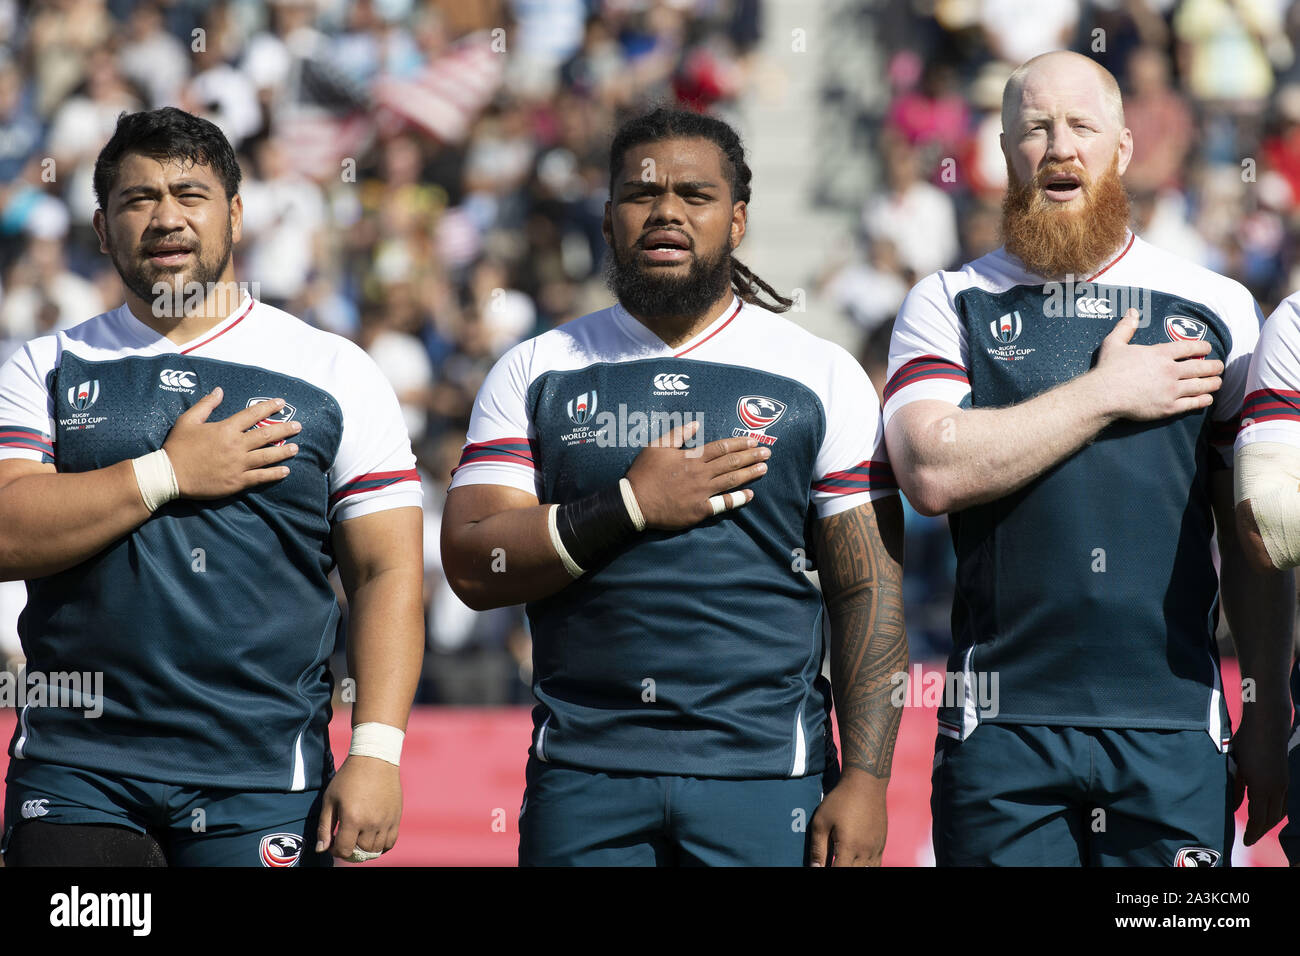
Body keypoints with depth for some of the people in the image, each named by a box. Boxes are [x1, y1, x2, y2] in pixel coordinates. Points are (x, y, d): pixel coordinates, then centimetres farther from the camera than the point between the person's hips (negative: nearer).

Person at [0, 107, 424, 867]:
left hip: (263, 775, -1)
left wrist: (375, 751, -10)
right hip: (78, 769, 1)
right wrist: (168, 475, -10)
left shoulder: (335, 376, 7)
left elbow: (387, 574, 1)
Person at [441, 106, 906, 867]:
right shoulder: (537, 373, 10)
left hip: (762, 775, -1)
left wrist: (865, 780, -7)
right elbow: (472, 567, 0)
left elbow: (869, 591, 2)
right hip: (584, 773, 1)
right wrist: (628, 508, -11)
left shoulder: (822, 377, 6)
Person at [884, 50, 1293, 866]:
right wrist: (1107, 395, -7)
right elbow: (933, 471, -10)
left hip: (1174, 729, 1)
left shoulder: (1216, 311, 11)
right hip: (1002, 728, -1)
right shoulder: (951, 307, 9)